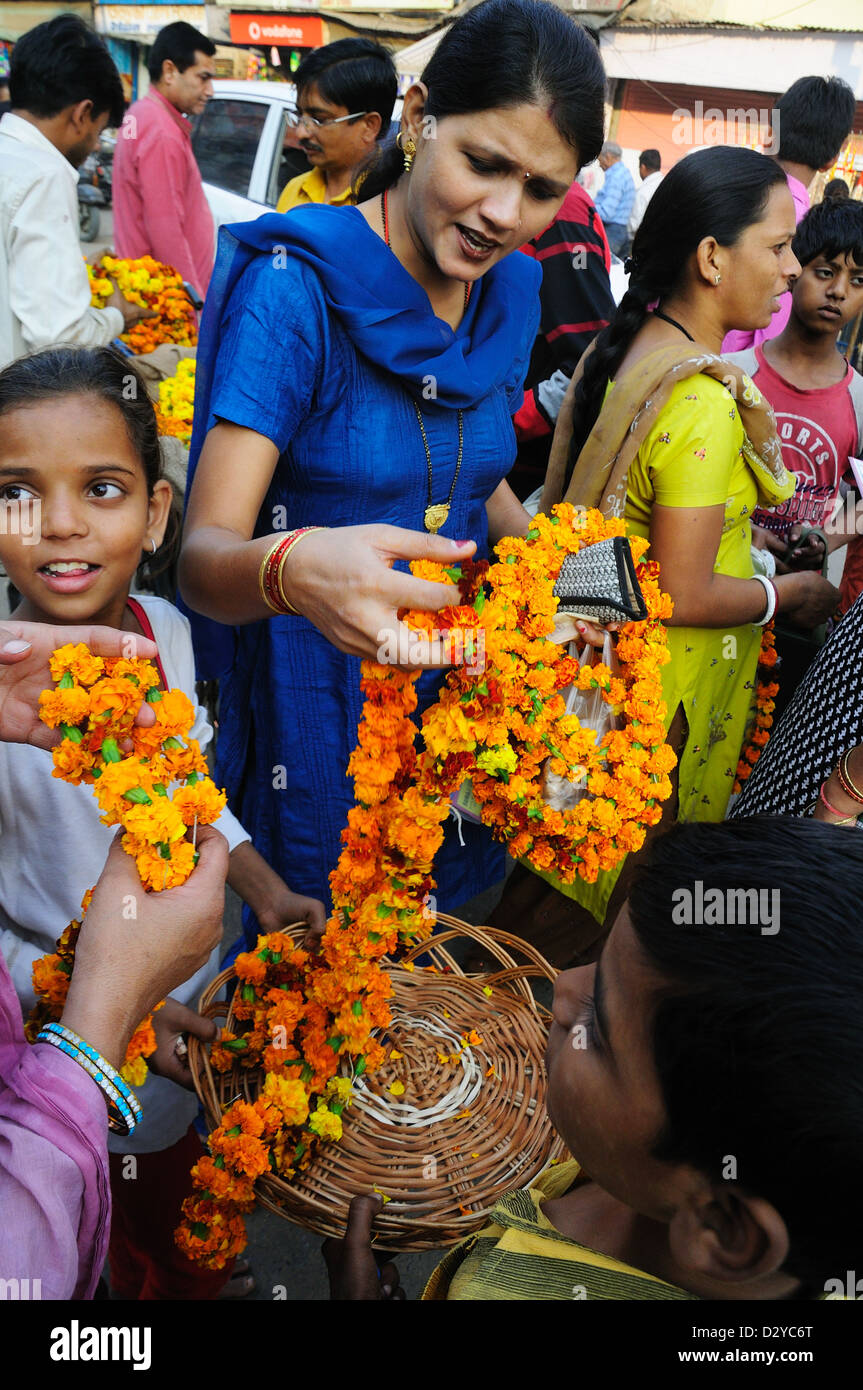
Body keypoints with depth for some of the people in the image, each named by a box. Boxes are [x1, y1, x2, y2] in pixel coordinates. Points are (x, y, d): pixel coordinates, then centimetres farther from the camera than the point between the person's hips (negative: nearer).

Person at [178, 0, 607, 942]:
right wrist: (291, 567, -50)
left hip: (460, 686, 6)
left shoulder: (511, 290, 0)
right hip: (312, 704, -5)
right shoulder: (296, 287, -20)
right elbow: (203, 553, -27)